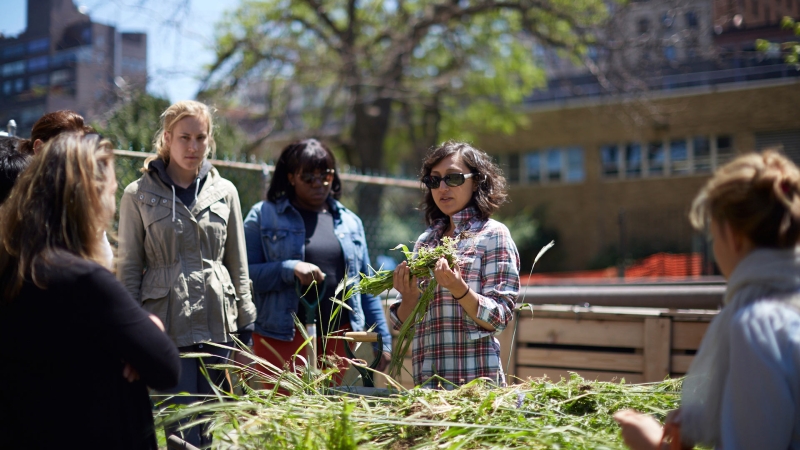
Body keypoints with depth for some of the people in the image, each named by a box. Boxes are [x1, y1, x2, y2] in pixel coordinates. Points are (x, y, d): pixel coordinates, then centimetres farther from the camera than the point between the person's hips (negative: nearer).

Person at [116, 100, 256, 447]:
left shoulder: (224, 191, 8)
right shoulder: (139, 195, 1)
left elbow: (238, 265, 12)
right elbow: (129, 268, 1)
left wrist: (245, 330, 9)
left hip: (218, 326, 3)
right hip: (166, 327, -3)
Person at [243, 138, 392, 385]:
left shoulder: (350, 221, 14)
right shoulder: (263, 216, 2)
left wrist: (383, 340, 11)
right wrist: (290, 269, -21)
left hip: (337, 337, 3)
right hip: (282, 337, -3)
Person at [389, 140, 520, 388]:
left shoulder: (493, 234, -2)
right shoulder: (426, 241, 12)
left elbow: (498, 319, -9)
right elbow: (403, 323, 12)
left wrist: (459, 290, -24)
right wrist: (409, 297, -8)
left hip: (474, 380, -4)